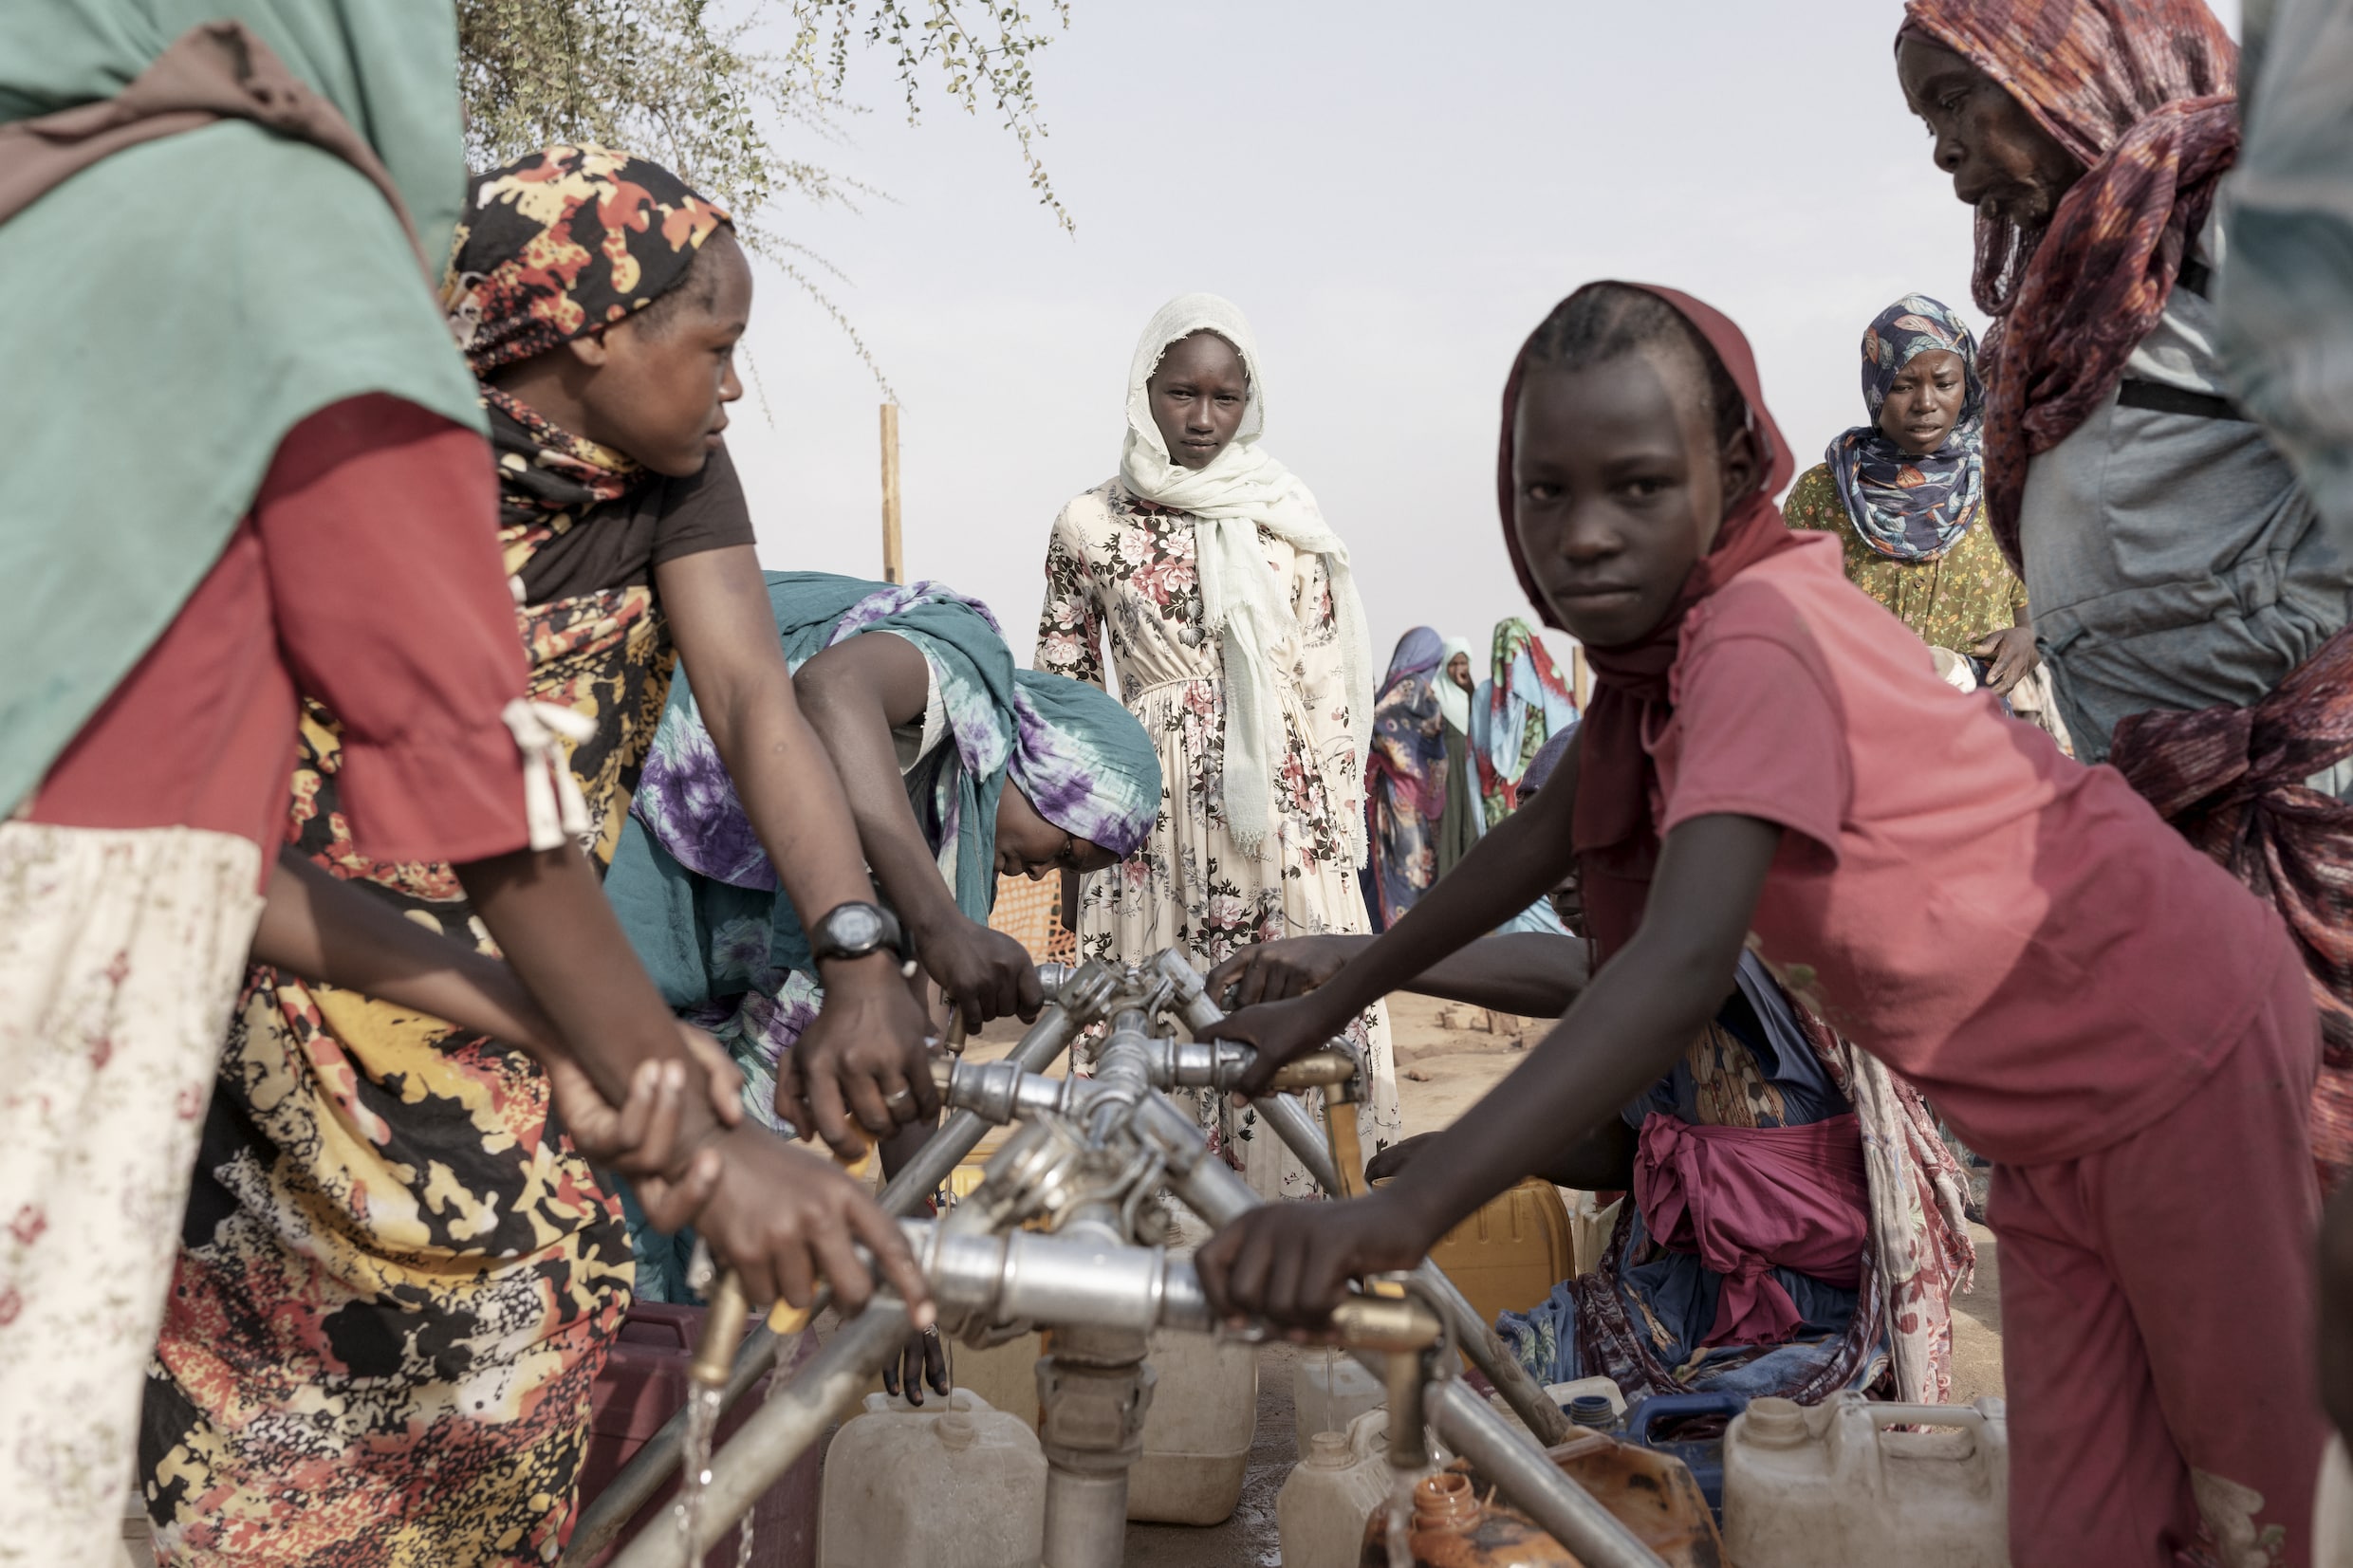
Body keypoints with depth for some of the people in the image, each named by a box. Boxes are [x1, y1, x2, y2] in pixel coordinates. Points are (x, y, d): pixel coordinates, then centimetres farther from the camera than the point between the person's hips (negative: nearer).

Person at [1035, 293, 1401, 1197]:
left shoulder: (1284, 522, 8)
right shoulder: (1090, 527, 6)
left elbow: (1330, 696, 8)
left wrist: (1337, 842, 4)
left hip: (1282, 813, 1)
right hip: (1148, 815, 0)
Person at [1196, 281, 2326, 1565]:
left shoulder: (1761, 641, -31)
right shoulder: (1670, 631, -2)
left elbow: (1682, 966, -44)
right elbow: (1546, 835, 10)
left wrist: (1402, 1209, -52)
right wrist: (1328, 1003, 11)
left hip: (2178, 1043, -8)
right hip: (2043, 1110, 8)